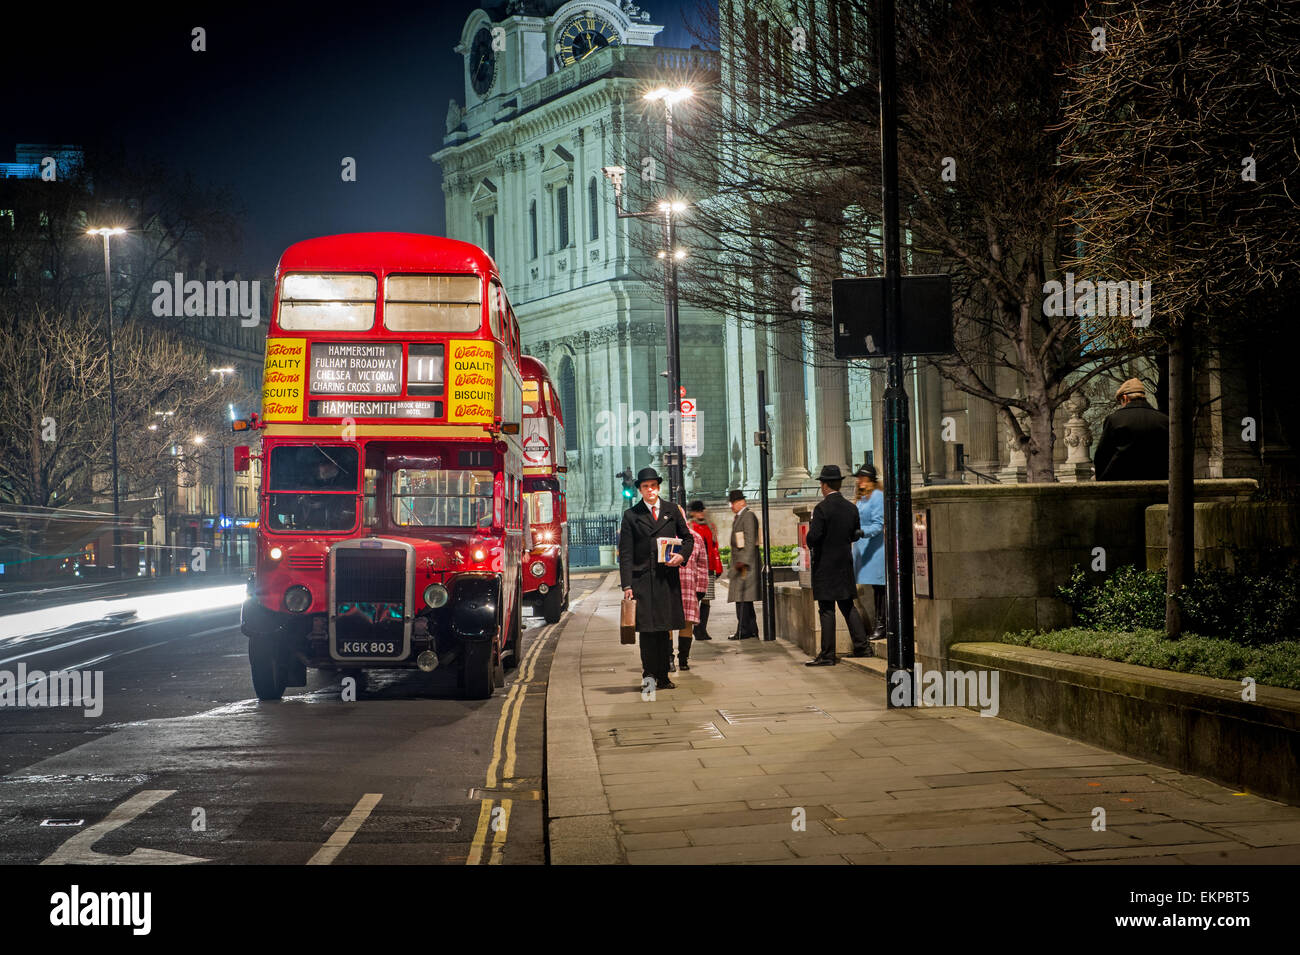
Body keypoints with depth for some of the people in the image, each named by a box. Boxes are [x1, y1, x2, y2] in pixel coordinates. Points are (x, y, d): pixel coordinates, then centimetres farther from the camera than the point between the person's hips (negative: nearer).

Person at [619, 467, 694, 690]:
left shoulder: (672, 510, 10)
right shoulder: (631, 515, 2)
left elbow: (688, 538, 18)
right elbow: (625, 553, 0)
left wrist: (682, 555, -4)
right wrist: (626, 585, -7)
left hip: (668, 578, 2)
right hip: (642, 579, -2)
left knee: (664, 629, 6)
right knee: (648, 629, -4)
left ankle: (662, 677, 12)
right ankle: (650, 677, 2)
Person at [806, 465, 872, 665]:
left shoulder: (822, 508, -15)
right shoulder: (851, 508, 5)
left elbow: (813, 536, -20)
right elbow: (855, 535, 13)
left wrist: (811, 546, 1)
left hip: (825, 566, -6)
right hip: (845, 564, 6)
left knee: (827, 611, -4)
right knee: (848, 607, 15)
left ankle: (827, 655, -3)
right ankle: (862, 646, 15)